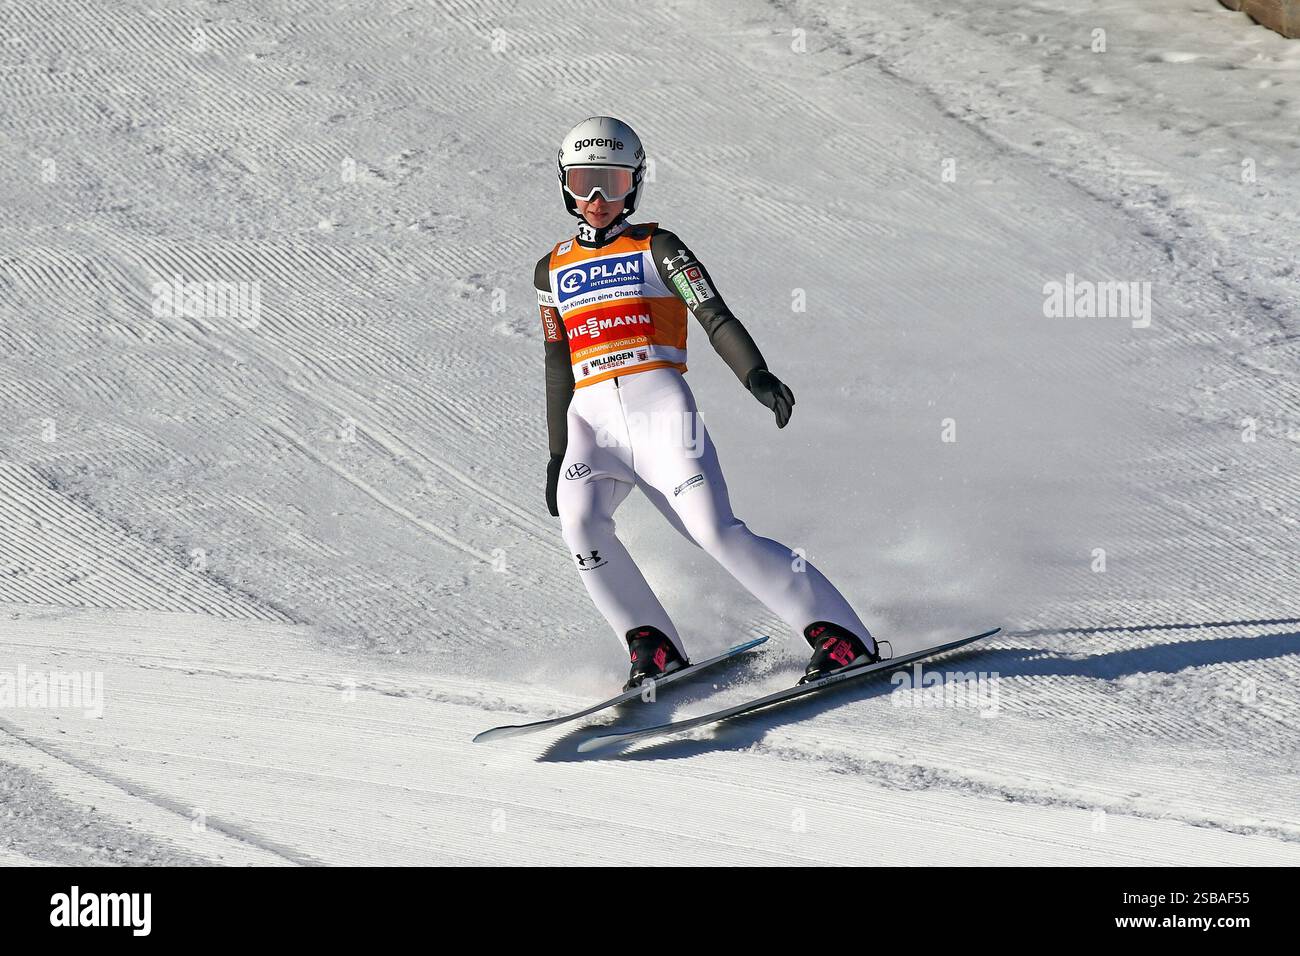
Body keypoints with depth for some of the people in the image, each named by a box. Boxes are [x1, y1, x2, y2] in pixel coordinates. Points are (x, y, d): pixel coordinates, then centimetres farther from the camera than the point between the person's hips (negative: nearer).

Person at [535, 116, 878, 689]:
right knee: (577, 518, -26)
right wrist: (557, 457, 22)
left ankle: (841, 636, -14)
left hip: (660, 409, -3)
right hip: (592, 422, 3)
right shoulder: (552, 272, 19)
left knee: (715, 531, -19)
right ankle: (652, 647, -13)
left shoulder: (656, 248, 7)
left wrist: (755, 375, -23)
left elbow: (714, 315, -5)